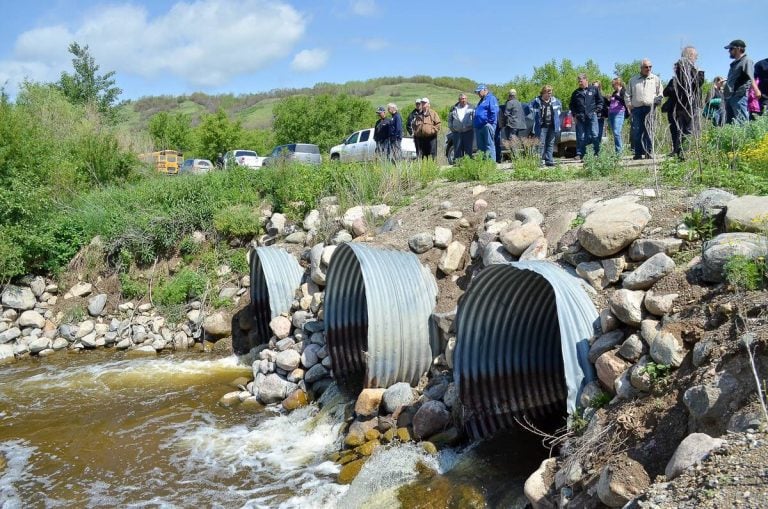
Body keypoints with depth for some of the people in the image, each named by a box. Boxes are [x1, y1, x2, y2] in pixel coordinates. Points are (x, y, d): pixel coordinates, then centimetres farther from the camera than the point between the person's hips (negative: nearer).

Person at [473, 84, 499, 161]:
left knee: (489, 145, -9)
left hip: (486, 126, -9)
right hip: (478, 127, 9)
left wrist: (490, 122, -17)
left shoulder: (491, 98, -3)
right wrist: (474, 124, 20)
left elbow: (494, 112, -15)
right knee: (480, 146, 9)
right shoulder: (482, 100, 27)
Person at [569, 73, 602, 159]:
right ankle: (579, 154, 6)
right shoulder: (576, 92, 12)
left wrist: (596, 110, -1)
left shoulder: (594, 90, 8)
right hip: (580, 117, 2)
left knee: (595, 136, -2)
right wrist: (574, 115, 5)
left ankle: (597, 153, 5)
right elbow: (572, 105, 16)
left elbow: (600, 101, 10)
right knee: (580, 137, 2)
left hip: (592, 116, -1)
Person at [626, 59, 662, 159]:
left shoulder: (655, 79, 15)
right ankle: (638, 153, 1)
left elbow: (660, 94, 15)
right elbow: (628, 94, 19)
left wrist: (656, 102, -1)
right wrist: (629, 104, 5)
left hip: (650, 108, -1)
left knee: (648, 131, -10)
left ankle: (649, 152, -8)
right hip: (636, 109, 1)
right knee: (636, 131, -3)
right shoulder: (633, 80, 17)